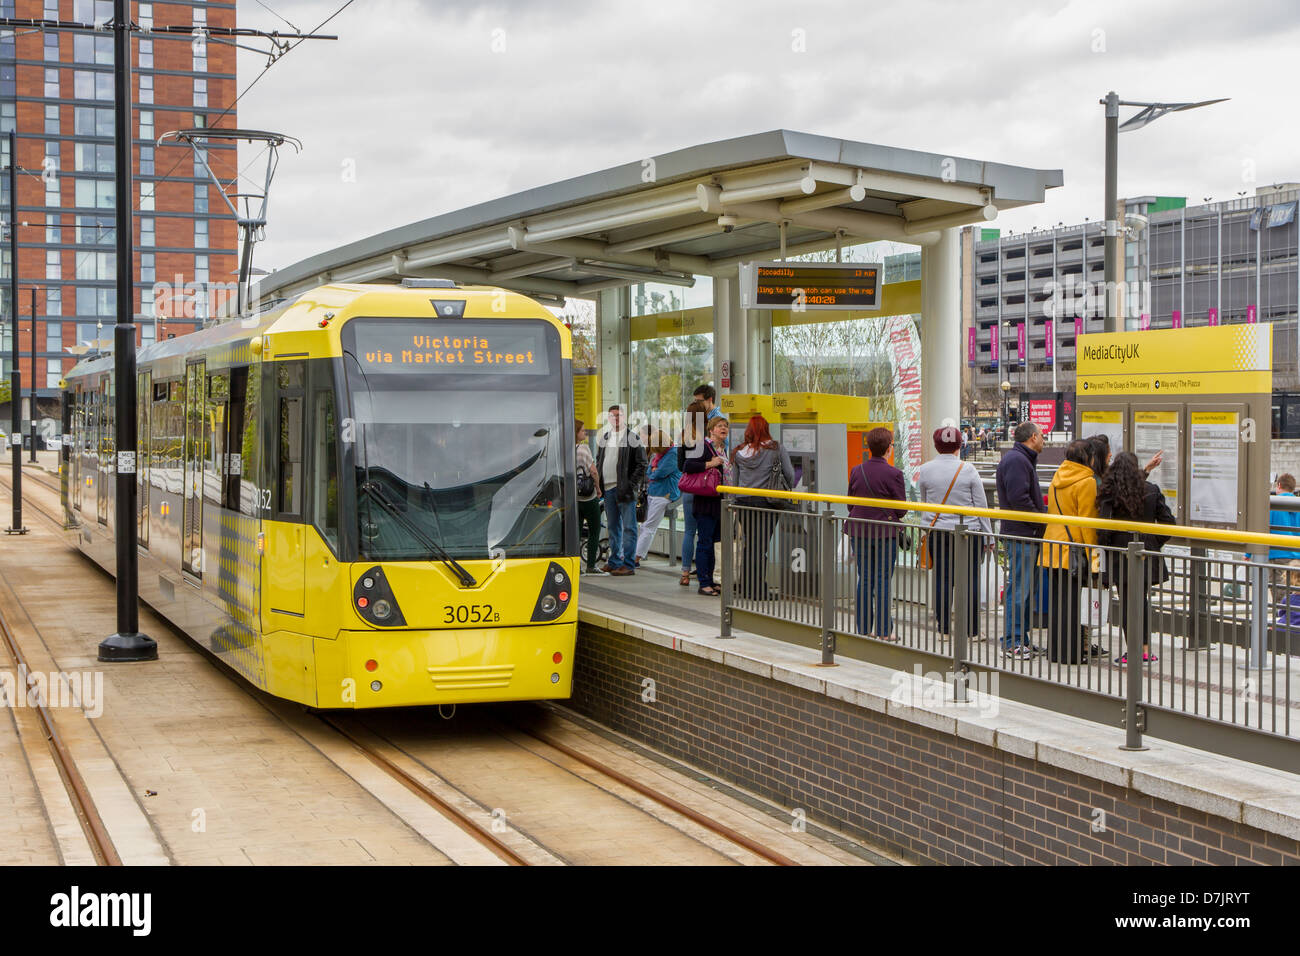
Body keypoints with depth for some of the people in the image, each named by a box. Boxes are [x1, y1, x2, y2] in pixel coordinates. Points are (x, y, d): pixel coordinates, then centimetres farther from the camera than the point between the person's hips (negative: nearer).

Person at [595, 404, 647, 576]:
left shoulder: (632, 436, -4)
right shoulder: (605, 436, 15)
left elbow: (641, 463, -7)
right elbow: (599, 460, 23)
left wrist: (631, 485, -14)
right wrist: (599, 481, 10)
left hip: (625, 489, -6)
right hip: (608, 488, 6)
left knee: (628, 527, -5)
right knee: (613, 527, 13)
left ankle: (628, 564, -5)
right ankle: (614, 561, 20)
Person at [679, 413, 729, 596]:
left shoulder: (722, 449, 16)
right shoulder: (704, 446, -11)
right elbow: (687, 466, -21)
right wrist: (709, 464, -24)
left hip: (717, 503, 9)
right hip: (705, 502, -9)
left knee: (711, 542, 12)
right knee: (704, 542, -7)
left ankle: (709, 581, 16)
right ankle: (703, 584, -5)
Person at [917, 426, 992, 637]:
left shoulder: (926, 470, -3)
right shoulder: (968, 469, -7)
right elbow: (981, 505, -2)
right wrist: (988, 537, 5)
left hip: (938, 531, 2)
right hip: (969, 532, -2)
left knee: (942, 580, 7)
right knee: (969, 580, 4)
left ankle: (944, 628, 9)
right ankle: (971, 630, 6)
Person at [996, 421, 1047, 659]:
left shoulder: (1024, 460, 20)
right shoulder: (1016, 460, -15)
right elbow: (1018, 498, -23)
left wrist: (1043, 509, 9)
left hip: (1029, 535, 11)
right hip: (1020, 535, -11)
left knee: (1028, 588, 14)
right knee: (1019, 588, -8)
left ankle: (1021, 639, 20)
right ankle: (1012, 642, -4)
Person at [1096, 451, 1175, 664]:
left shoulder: (1110, 494, -10)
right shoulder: (1152, 491, 2)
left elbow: (1103, 526, -14)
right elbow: (1167, 520, 1)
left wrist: (1103, 549, 0)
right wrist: (1156, 543, 12)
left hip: (1121, 555, -4)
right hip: (1146, 553, 4)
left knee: (1126, 602, 3)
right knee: (1142, 599, 16)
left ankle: (1131, 651, 3)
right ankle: (1145, 649, 16)